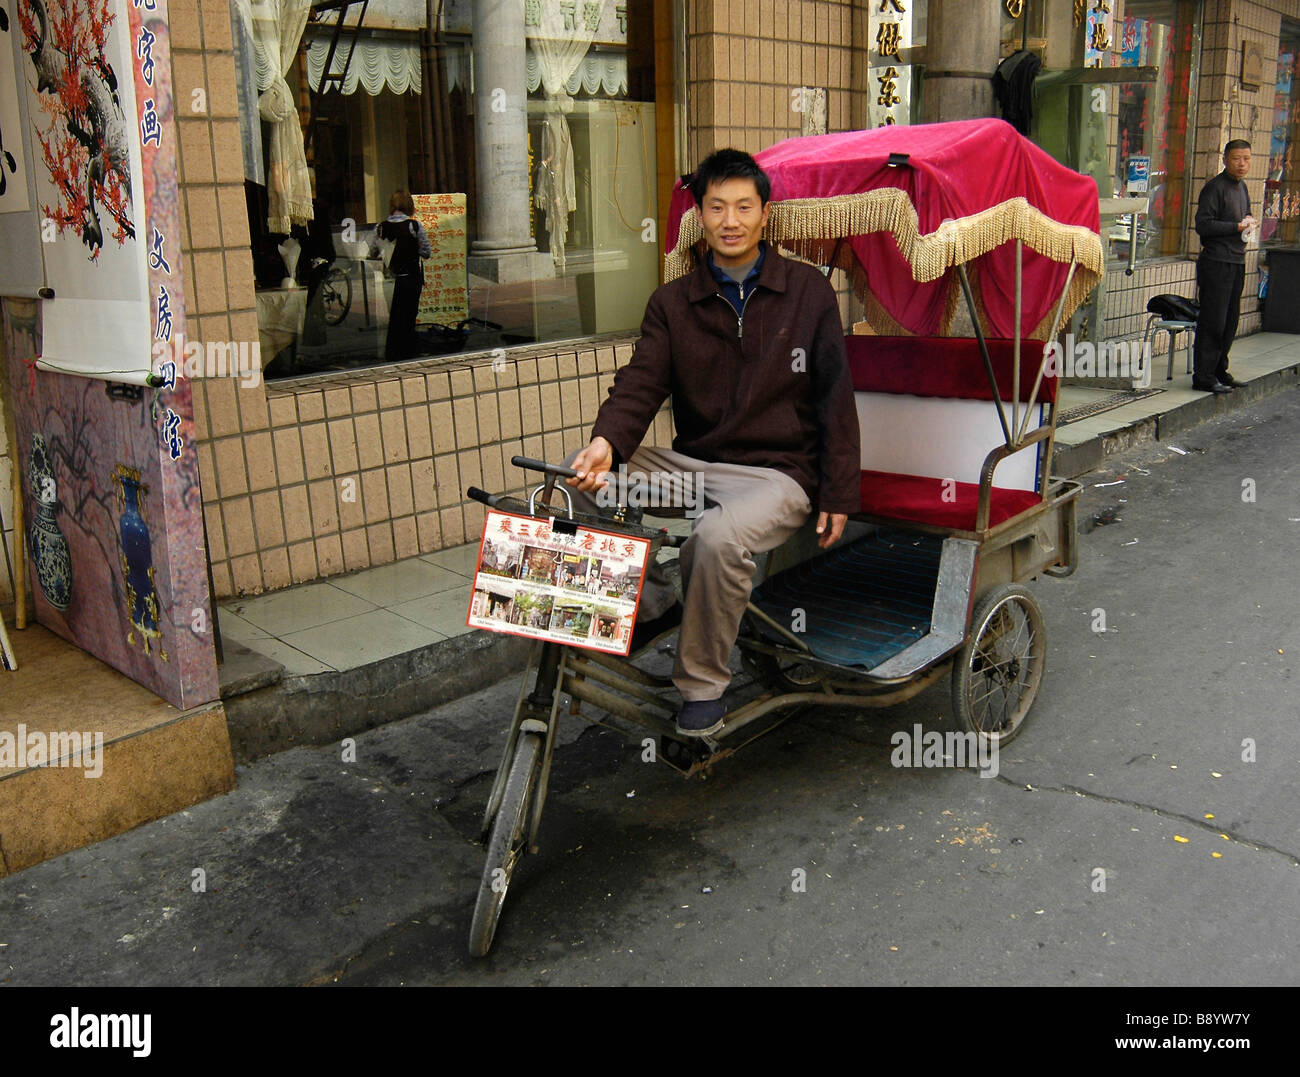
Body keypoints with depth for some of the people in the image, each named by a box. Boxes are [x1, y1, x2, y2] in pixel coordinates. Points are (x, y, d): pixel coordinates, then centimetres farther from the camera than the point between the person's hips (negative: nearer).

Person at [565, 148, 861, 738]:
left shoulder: (808, 291, 3)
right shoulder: (673, 302, 8)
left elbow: (834, 399, 3)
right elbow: (641, 381, -6)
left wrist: (838, 495, -2)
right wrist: (607, 441, -28)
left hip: (777, 472, -3)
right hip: (693, 463, 4)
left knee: (720, 535, -36)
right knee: (583, 474, -18)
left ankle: (702, 685, -14)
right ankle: (652, 602, 0)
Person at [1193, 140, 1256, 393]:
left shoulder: (1242, 187, 17)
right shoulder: (1215, 187, -10)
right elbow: (1203, 225, -17)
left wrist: (1249, 222, 8)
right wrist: (1237, 227, -16)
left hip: (1237, 261, 9)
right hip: (1216, 262, -9)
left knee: (1230, 321, 12)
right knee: (1213, 322, -8)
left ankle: (1219, 371, 21)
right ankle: (1203, 377, -4)